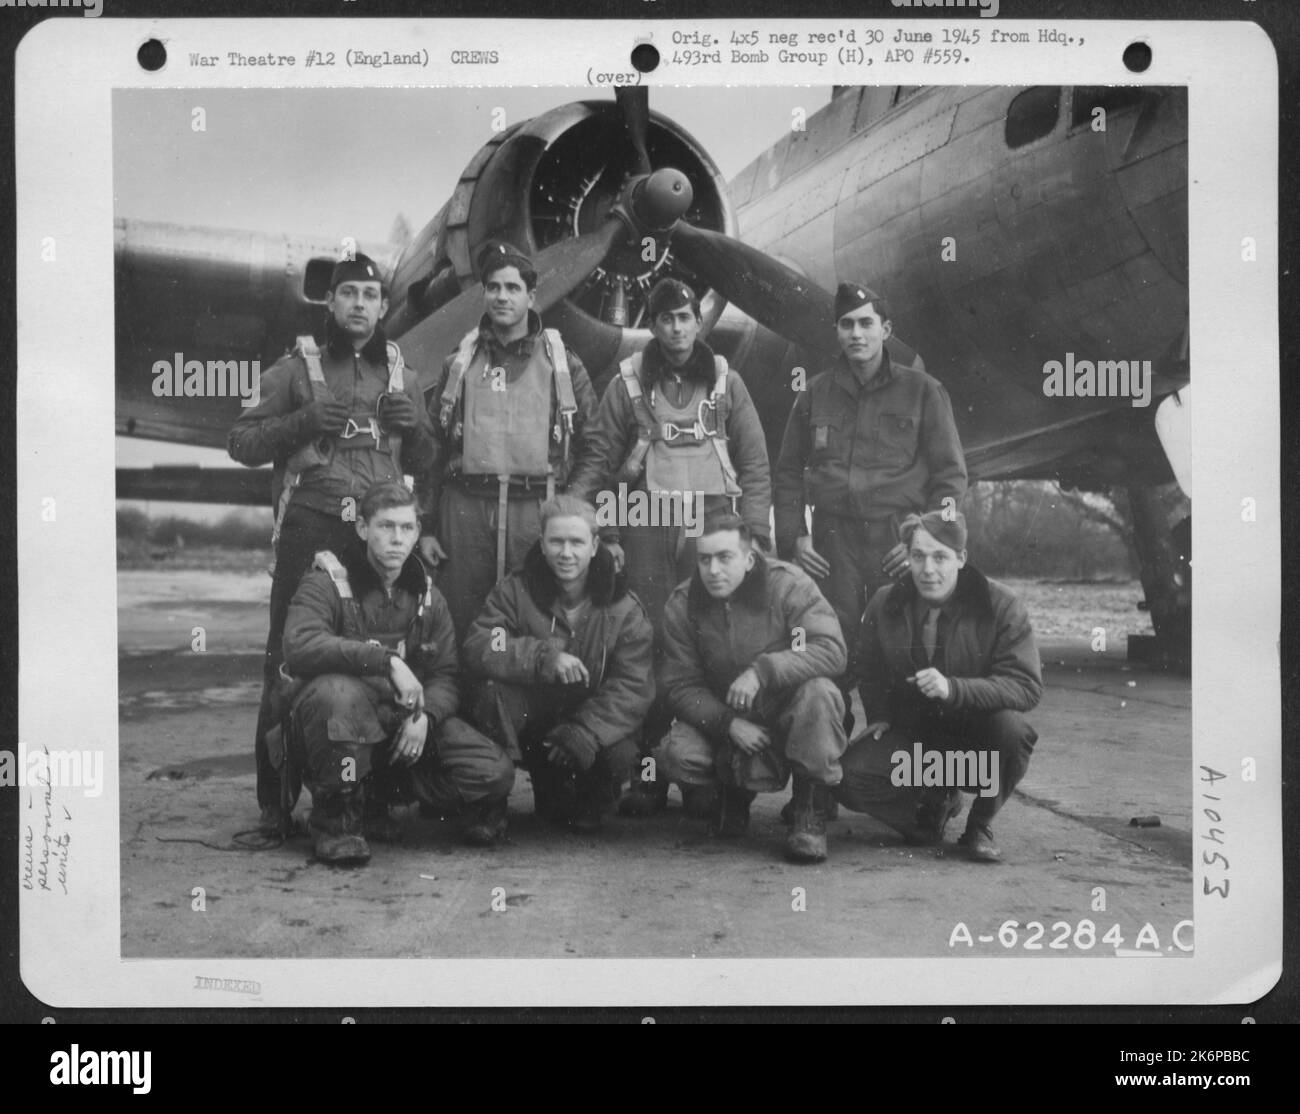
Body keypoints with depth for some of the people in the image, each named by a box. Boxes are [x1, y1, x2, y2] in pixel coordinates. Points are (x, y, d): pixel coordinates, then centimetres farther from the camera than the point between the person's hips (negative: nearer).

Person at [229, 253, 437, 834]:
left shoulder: (401, 375, 18)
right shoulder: (296, 368, 8)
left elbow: (422, 464, 21)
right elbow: (241, 442, 3)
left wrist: (412, 425, 0)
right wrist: (304, 421, -11)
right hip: (310, 530, -3)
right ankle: (276, 799, 1)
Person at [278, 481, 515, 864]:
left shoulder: (427, 596, 10)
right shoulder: (327, 583, -7)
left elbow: (445, 677, 3)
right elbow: (299, 645, -28)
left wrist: (424, 716, -20)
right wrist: (387, 659, -32)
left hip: (404, 731, 5)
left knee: (495, 772, -15)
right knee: (338, 691, -39)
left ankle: (374, 796, 5)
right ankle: (335, 818, -17)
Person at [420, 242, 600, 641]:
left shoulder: (562, 362, 9)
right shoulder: (459, 363, 14)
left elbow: (593, 447, 7)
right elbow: (432, 448, 13)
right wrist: (427, 526, 6)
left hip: (537, 510, -1)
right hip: (466, 507, 2)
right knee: (461, 622, 3)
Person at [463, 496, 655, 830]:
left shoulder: (623, 608, -7)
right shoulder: (516, 590, -5)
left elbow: (632, 686, -15)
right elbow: (477, 648, -19)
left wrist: (588, 731, -33)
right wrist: (545, 656, -34)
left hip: (594, 720, 0)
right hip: (530, 729, 0)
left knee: (621, 754, -31)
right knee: (495, 693, -30)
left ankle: (589, 803, 5)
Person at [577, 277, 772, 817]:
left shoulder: (726, 382, 12)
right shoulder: (627, 384, 10)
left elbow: (755, 463, 10)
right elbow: (601, 463, 6)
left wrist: (753, 533, 0)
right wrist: (607, 537, -3)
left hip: (713, 523, 1)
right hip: (646, 528, 0)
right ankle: (647, 777, 0)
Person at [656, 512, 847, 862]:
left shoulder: (787, 584, -17)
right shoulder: (682, 604, -8)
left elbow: (832, 649, -27)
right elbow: (681, 685, -7)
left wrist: (762, 670, -38)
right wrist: (728, 723, -24)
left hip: (787, 710, -2)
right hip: (722, 717, 2)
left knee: (819, 691, -35)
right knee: (676, 755, -26)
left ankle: (810, 813, -18)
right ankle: (733, 793, 11)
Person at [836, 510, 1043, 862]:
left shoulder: (1000, 606, -13)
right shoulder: (884, 606, -3)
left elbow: (1027, 686, -23)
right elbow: (870, 674, 17)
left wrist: (954, 689, -36)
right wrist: (879, 717, -1)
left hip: (976, 738, -2)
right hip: (911, 734, 2)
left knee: (1010, 727, -35)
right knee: (851, 778, -24)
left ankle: (981, 824, -6)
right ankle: (936, 803, 9)